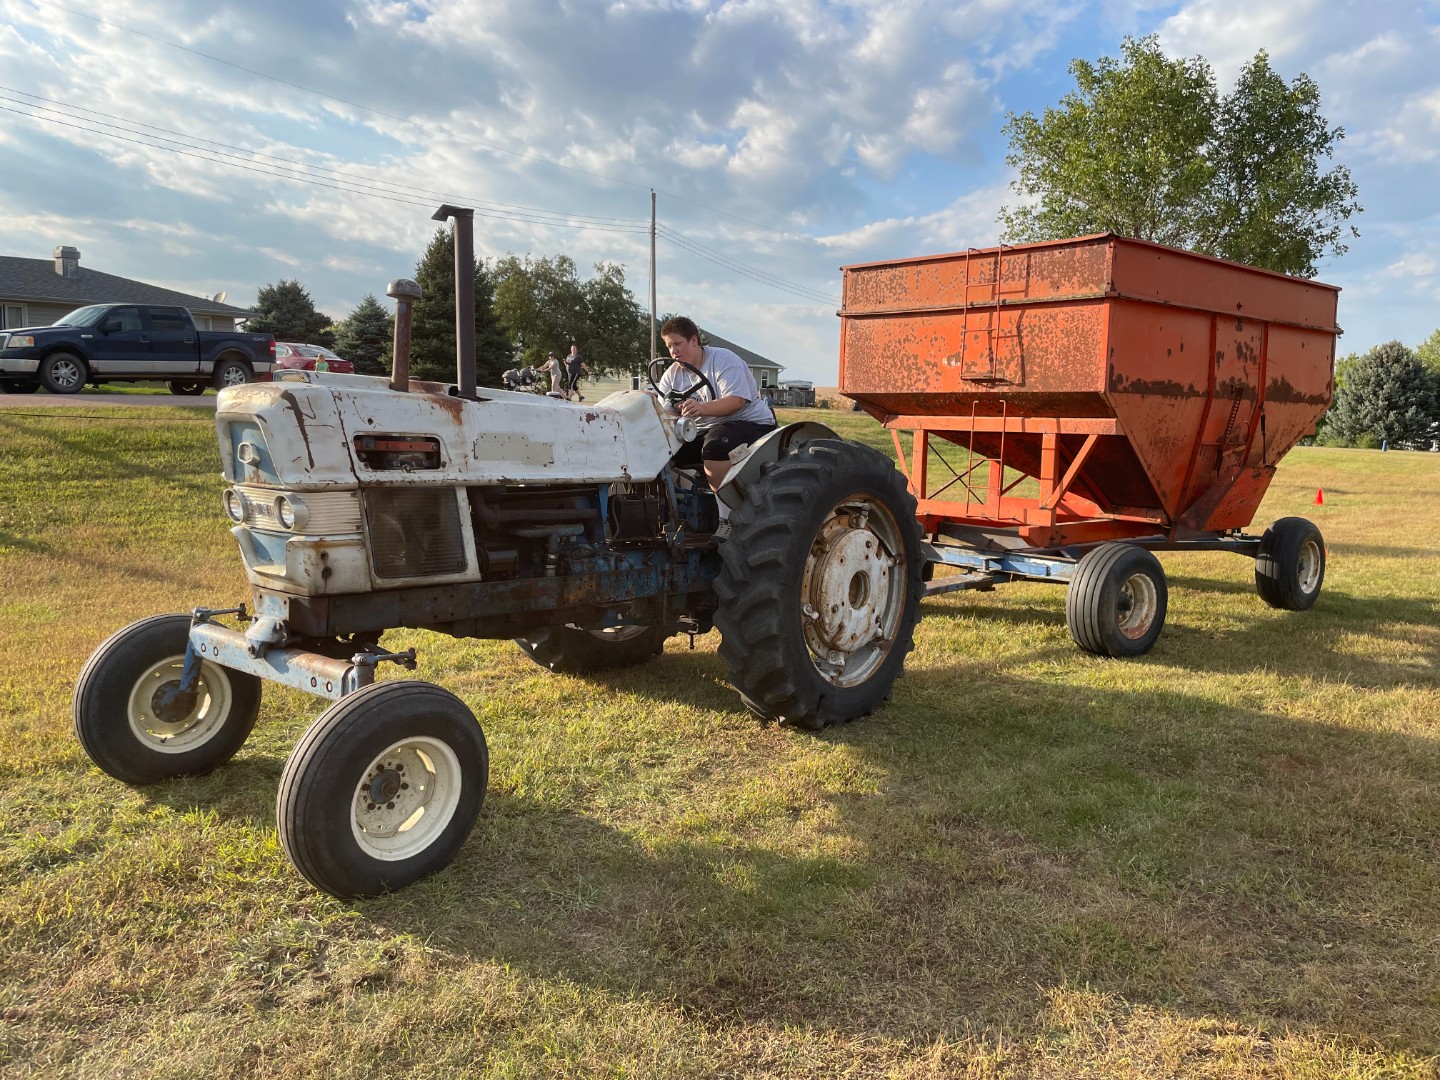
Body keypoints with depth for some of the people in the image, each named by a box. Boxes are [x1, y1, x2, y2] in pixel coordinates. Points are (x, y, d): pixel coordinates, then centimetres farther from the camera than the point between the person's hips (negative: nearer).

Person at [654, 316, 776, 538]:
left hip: (751, 423, -7)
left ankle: (729, 518, -33)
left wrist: (703, 408, -44)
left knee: (714, 447, -38)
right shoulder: (673, 373, 9)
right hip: (706, 430, 7)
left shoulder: (724, 360, -12)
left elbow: (736, 401, -27)